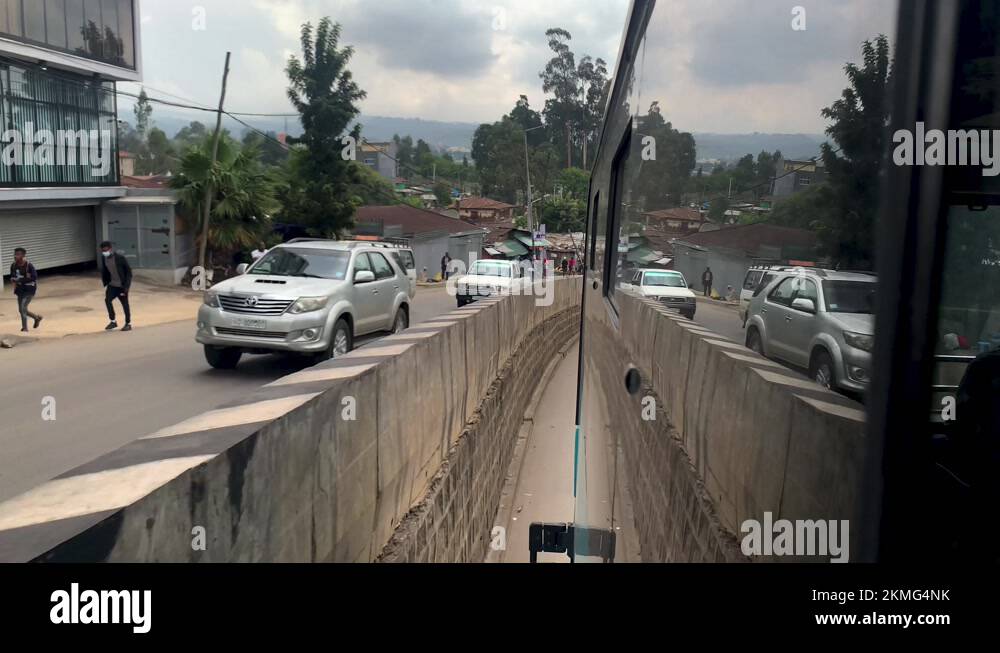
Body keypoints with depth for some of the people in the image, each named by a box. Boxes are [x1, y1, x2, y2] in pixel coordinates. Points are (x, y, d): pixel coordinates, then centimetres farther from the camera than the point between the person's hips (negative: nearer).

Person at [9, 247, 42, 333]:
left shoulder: (29, 266, -18)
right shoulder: (13, 265, 0)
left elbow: (34, 278, -22)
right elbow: (12, 276, 15)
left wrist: (21, 280, -26)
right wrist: (13, 279, -9)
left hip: (29, 290, -7)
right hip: (20, 290, 7)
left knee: (22, 308, -17)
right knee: (21, 310, 13)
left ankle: (24, 327, -6)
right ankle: (37, 318, 37)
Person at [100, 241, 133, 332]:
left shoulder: (120, 258, -15)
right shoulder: (104, 260, 3)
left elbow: (128, 271, -13)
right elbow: (104, 272, 17)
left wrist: (126, 286, -17)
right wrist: (106, 283, 8)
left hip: (122, 285, -5)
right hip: (112, 285, 5)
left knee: (125, 304, 2)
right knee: (107, 300, -12)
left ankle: (128, 324, 15)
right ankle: (113, 321, 1)